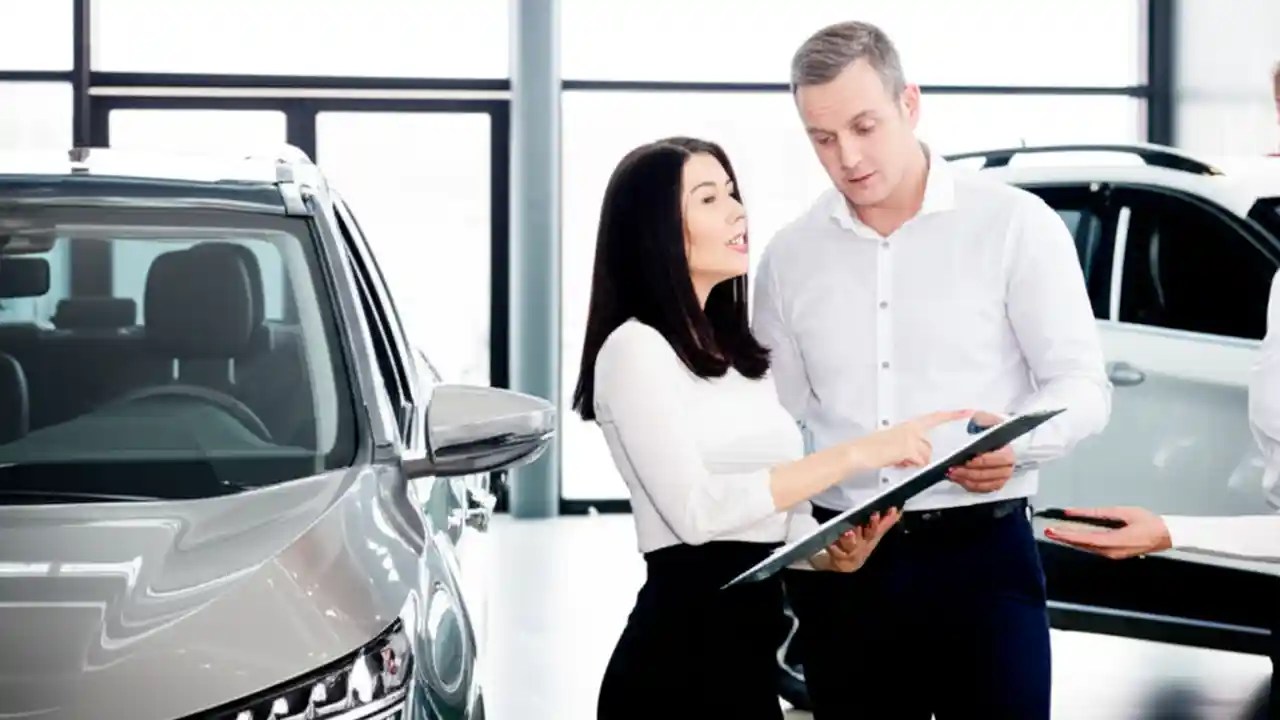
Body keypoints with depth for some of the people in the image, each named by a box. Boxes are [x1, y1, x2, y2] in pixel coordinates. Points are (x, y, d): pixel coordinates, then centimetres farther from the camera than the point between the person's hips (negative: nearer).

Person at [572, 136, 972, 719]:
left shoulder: (739, 354, 16)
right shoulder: (635, 348, -10)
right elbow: (695, 510, -21)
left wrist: (835, 554, -4)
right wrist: (856, 455, -20)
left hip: (750, 644, 8)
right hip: (680, 652, -8)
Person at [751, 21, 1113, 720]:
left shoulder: (1015, 224, -2)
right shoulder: (789, 256, 9)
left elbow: (1082, 384, -3)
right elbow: (783, 423, 13)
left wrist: (1015, 442, -23)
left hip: (981, 554, -3)